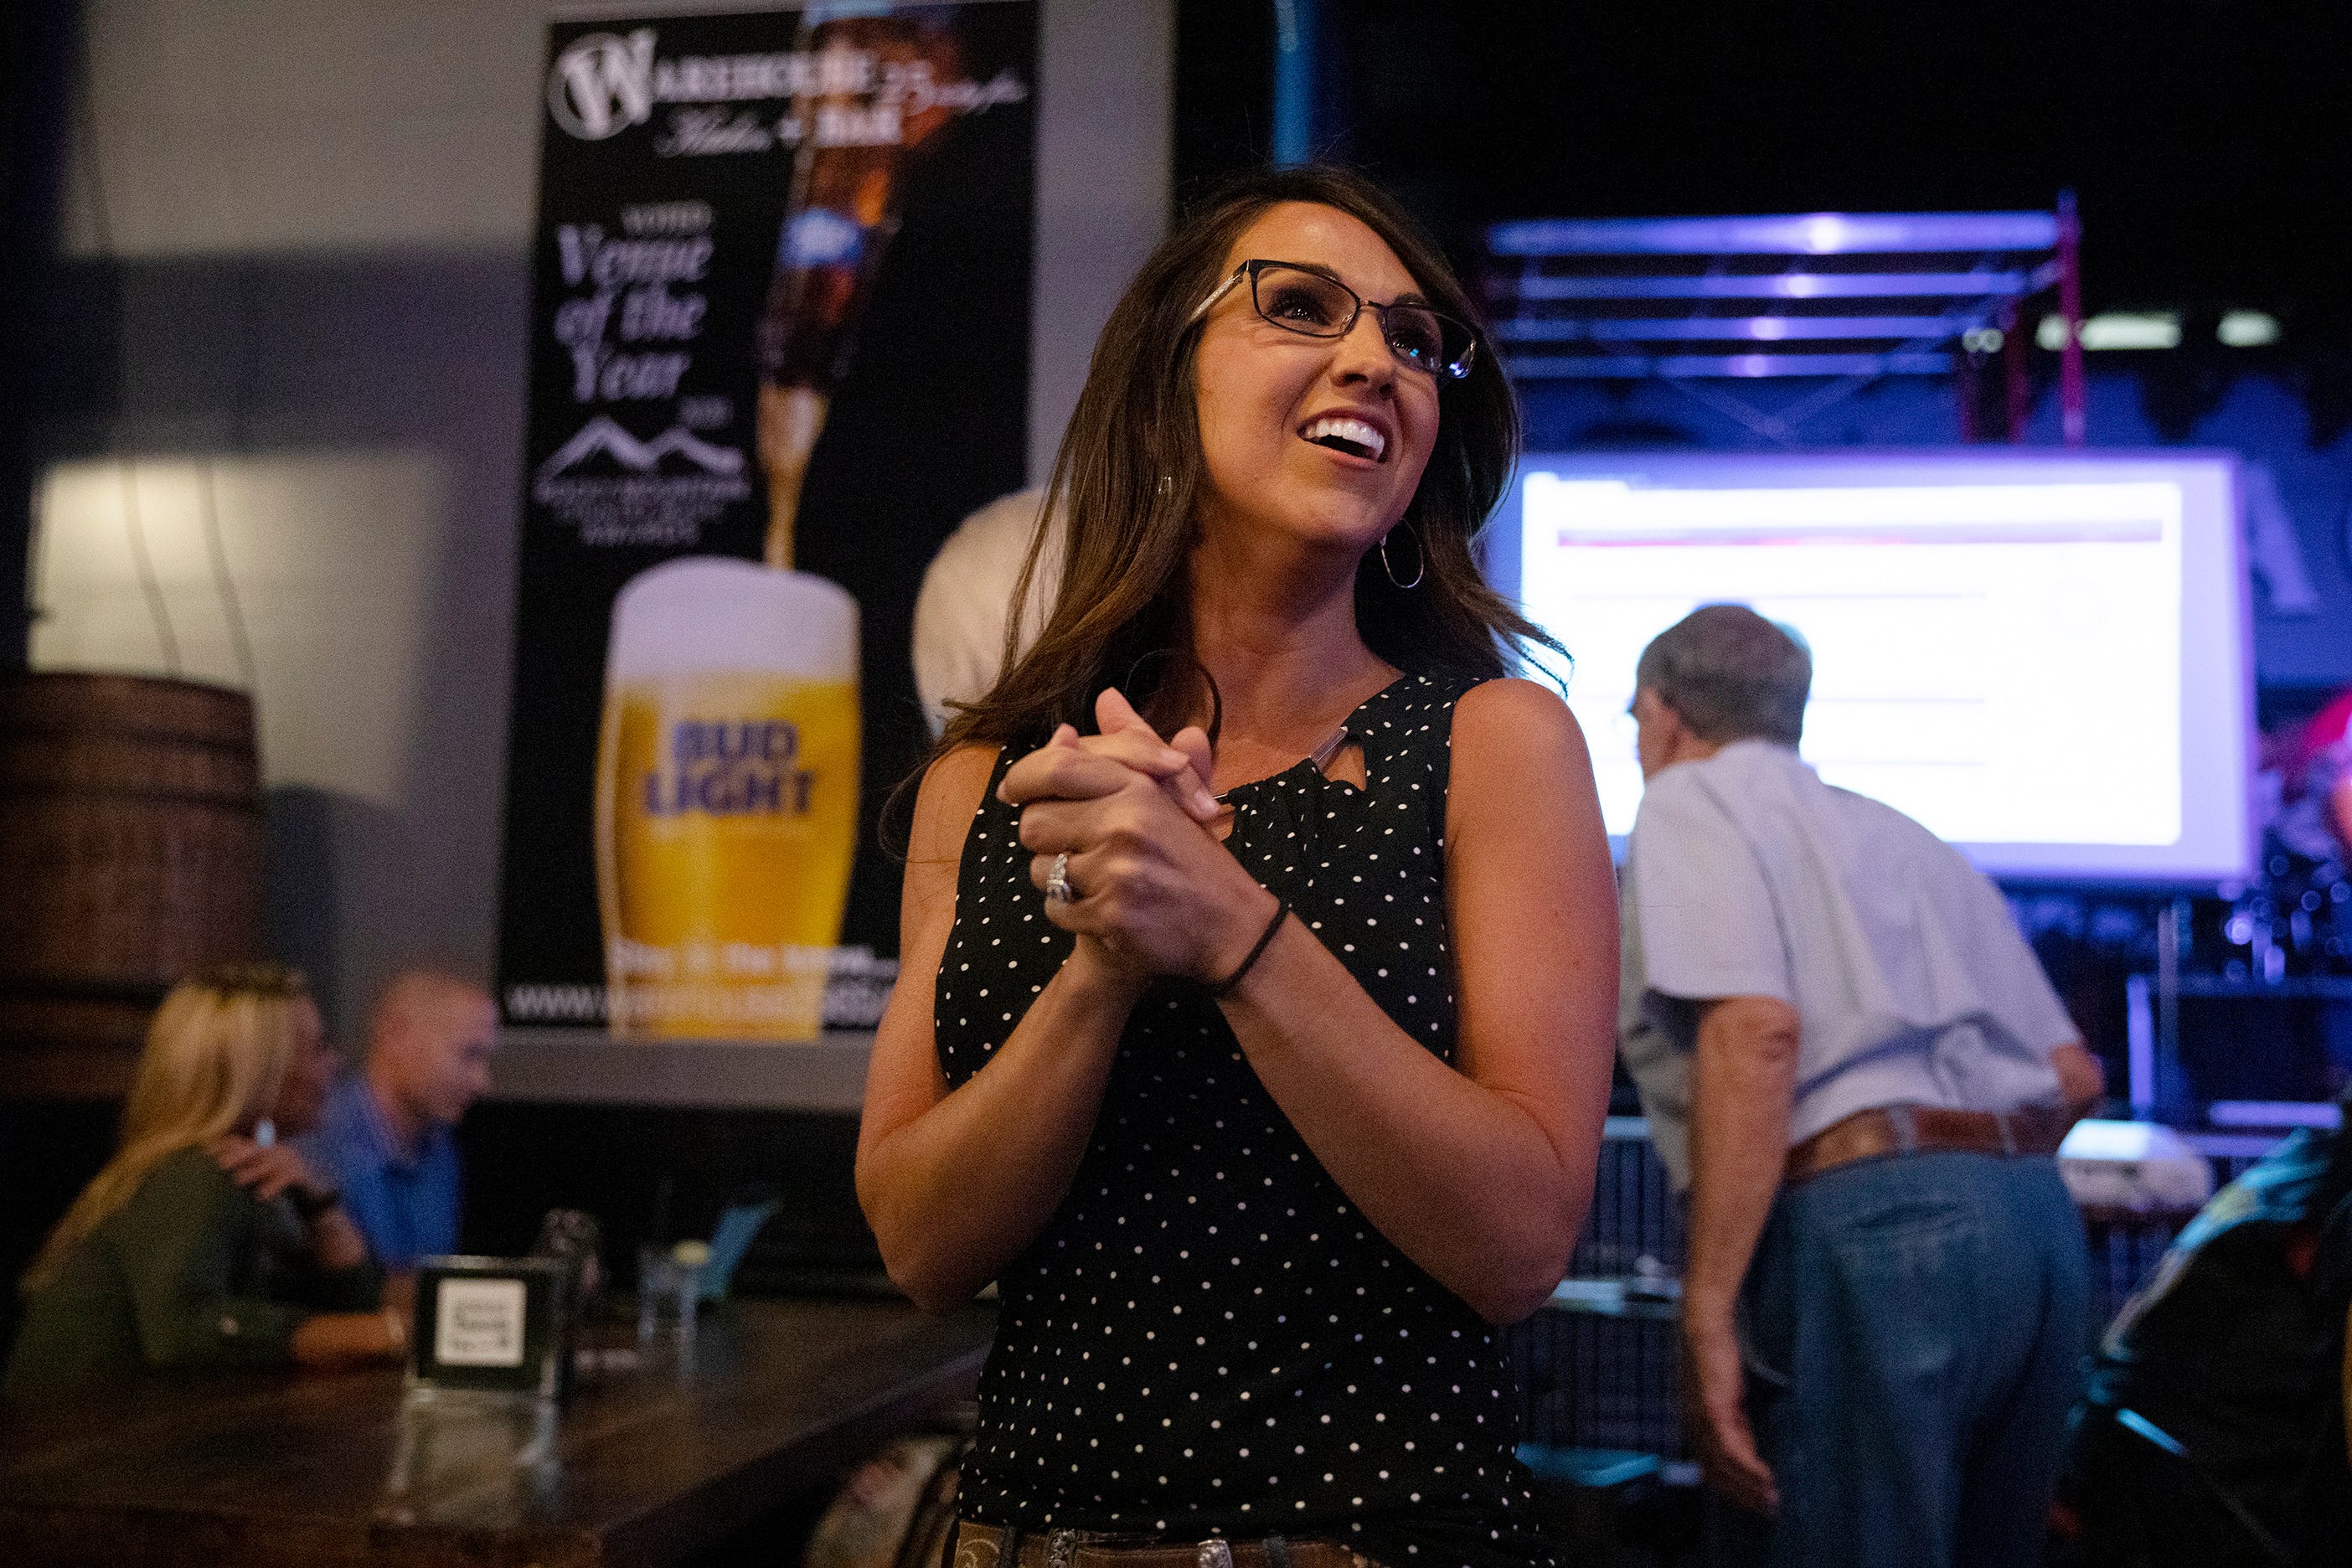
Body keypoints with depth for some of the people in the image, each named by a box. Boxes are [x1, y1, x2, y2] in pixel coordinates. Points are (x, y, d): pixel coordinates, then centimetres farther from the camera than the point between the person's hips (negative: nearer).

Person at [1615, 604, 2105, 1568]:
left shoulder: (1688, 802, 3)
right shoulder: (1900, 834, 25)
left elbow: (1754, 1030, -16)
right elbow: (2075, 1075, 23)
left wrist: (1708, 1313, -18)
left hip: (1867, 1225, -8)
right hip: (2037, 1215, 8)